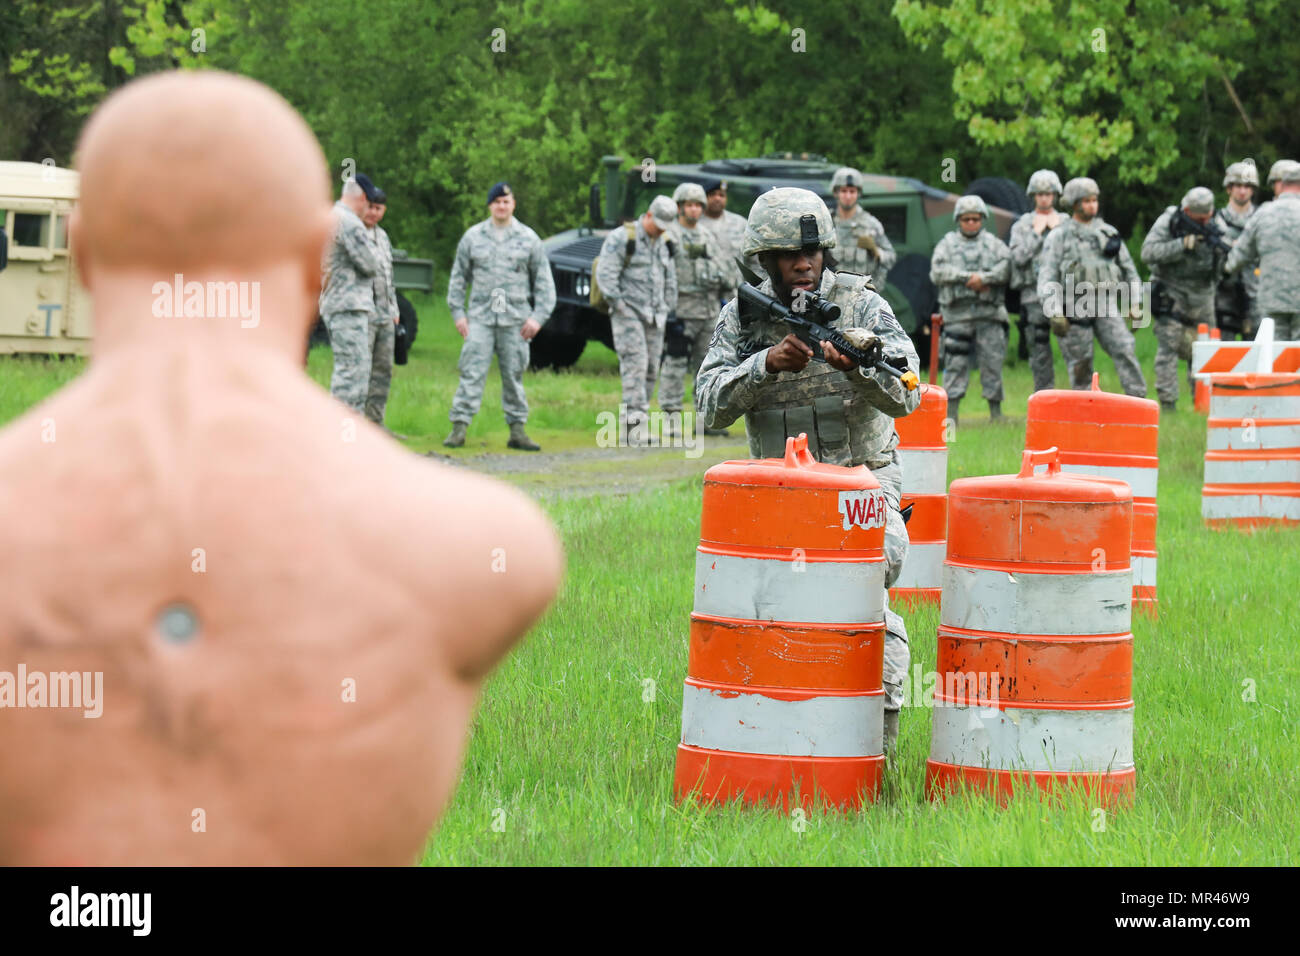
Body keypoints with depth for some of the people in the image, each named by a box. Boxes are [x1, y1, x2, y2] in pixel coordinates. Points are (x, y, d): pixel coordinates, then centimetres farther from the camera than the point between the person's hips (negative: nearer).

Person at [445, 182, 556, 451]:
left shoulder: (528, 239, 7)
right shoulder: (473, 237, 8)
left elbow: (544, 282, 8)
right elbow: (458, 276, 12)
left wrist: (538, 316, -1)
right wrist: (458, 312, 3)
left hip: (516, 319, 1)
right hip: (480, 317, 0)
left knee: (514, 375, 5)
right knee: (472, 372, -8)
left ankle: (517, 429, 11)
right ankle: (459, 427, -10)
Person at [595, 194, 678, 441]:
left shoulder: (664, 243, 16)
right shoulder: (621, 238, -6)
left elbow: (670, 279, 25)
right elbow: (605, 274, -12)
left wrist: (668, 308, 18)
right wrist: (618, 303, -16)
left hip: (654, 316, 7)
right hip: (629, 312, -7)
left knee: (651, 370, 4)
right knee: (635, 365, -17)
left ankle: (638, 424, 9)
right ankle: (634, 419, -24)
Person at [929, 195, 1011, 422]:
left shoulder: (994, 243, 13)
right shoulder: (947, 244, 12)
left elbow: (1006, 267, -3)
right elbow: (938, 272, -3)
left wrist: (983, 278, -16)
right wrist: (968, 277, -11)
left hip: (989, 311, 1)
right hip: (957, 313, -1)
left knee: (992, 361, 2)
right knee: (955, 363, -3)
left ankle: (996, 411, 8)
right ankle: (951, 414, 0)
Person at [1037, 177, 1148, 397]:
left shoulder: (1109, 233, 14)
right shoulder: (1059, 237, 3)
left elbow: (1128, 269, 20)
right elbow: (1047, 277, -3)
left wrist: (1135, 303, 12)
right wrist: (1054, 313, -14)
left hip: (1106, 305, 2)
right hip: (1074, 308, -2)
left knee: (1124, 351, -14)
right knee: (1080, 364, 0)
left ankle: (1138, 400, -17)